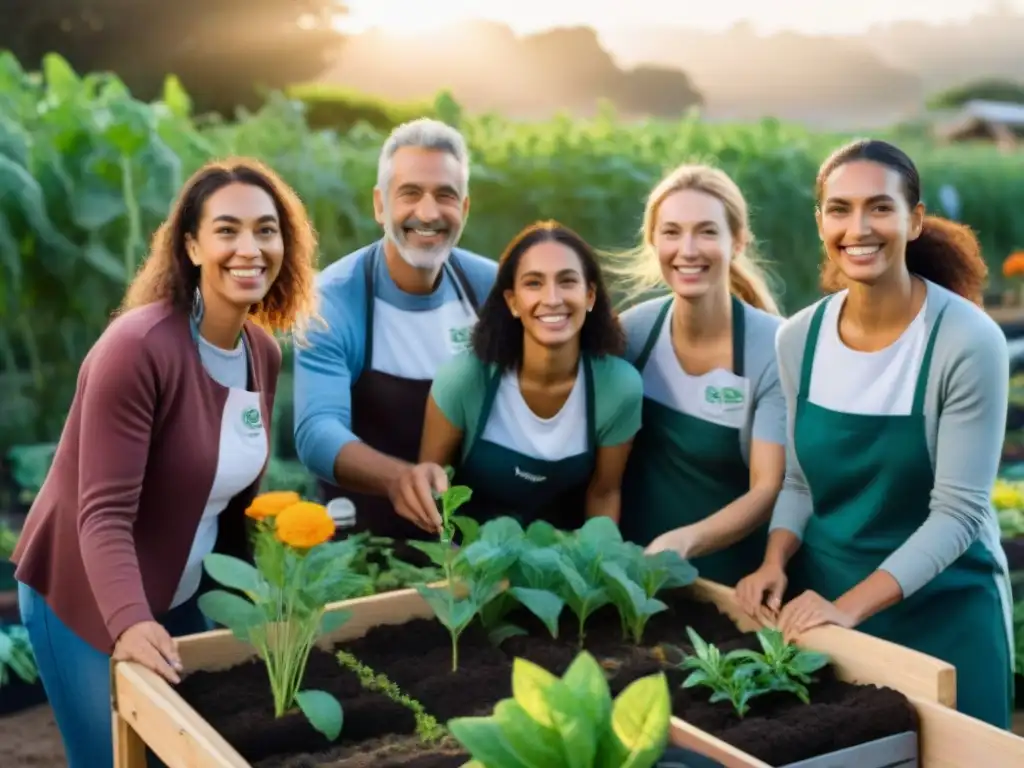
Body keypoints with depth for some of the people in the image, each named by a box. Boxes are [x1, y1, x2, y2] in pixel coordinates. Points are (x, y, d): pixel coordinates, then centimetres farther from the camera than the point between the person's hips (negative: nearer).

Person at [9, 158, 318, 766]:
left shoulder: (264, 352, -2)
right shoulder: (138, 346, -25)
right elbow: (104, 514, -29)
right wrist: (130, 623, -42)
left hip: (181, 597, 7)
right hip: (85, 600, -7)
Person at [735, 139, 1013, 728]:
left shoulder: (969, 341, -18)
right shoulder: (800, 337, -4)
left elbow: (958, 511, -18)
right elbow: (800, 481, 6)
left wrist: (851, 605, -25)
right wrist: (775, 563, -11)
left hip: (941, 609, -4)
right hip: (820, 597, 4)